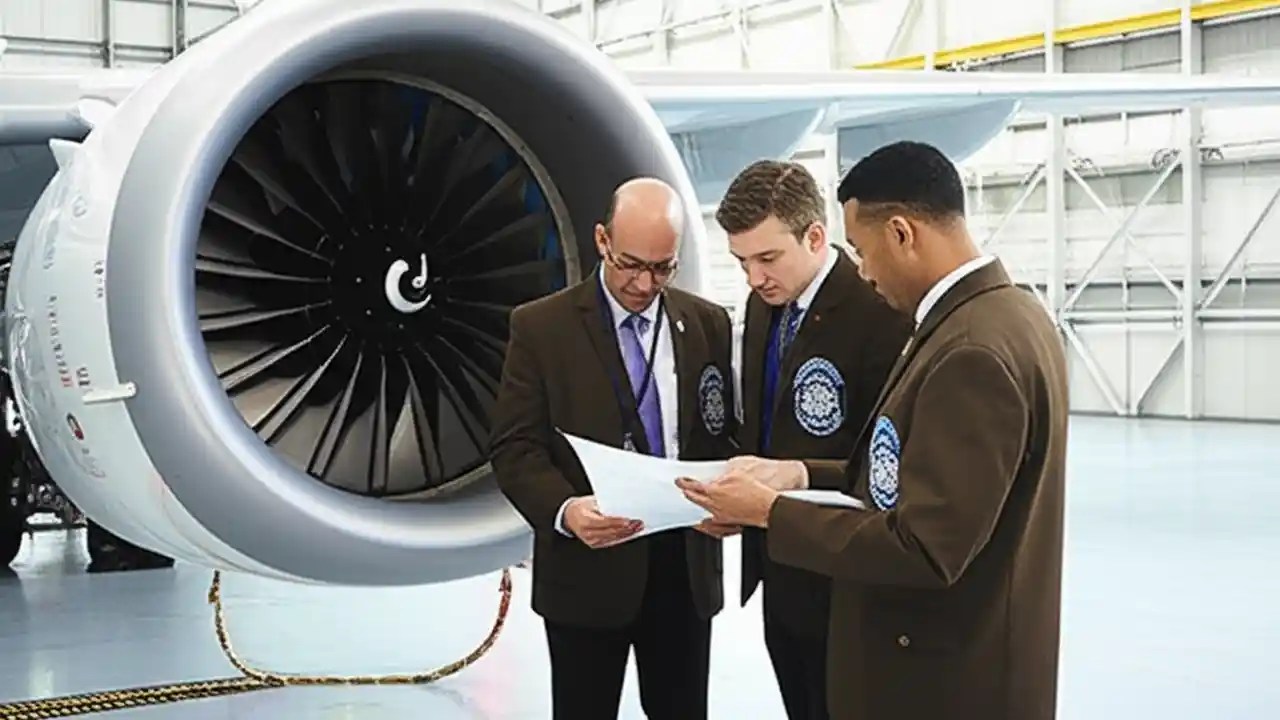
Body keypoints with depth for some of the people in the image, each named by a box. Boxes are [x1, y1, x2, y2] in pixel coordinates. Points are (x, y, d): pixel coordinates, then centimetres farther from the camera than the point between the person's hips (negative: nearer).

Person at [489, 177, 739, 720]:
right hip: (586, 571, -3)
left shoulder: (708, 324, 6)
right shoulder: (540, 327, -5)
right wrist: (565, 510, -28)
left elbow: (727, 433, 10)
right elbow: (515, 448, -9)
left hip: (685, 564, 3)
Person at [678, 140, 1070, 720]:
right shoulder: (1006, 316, 6)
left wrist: (769, 510, -18)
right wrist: (805, 475, 1)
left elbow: (925, 549, -27)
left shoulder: (974, 351, -25)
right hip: (961, 658, 9)